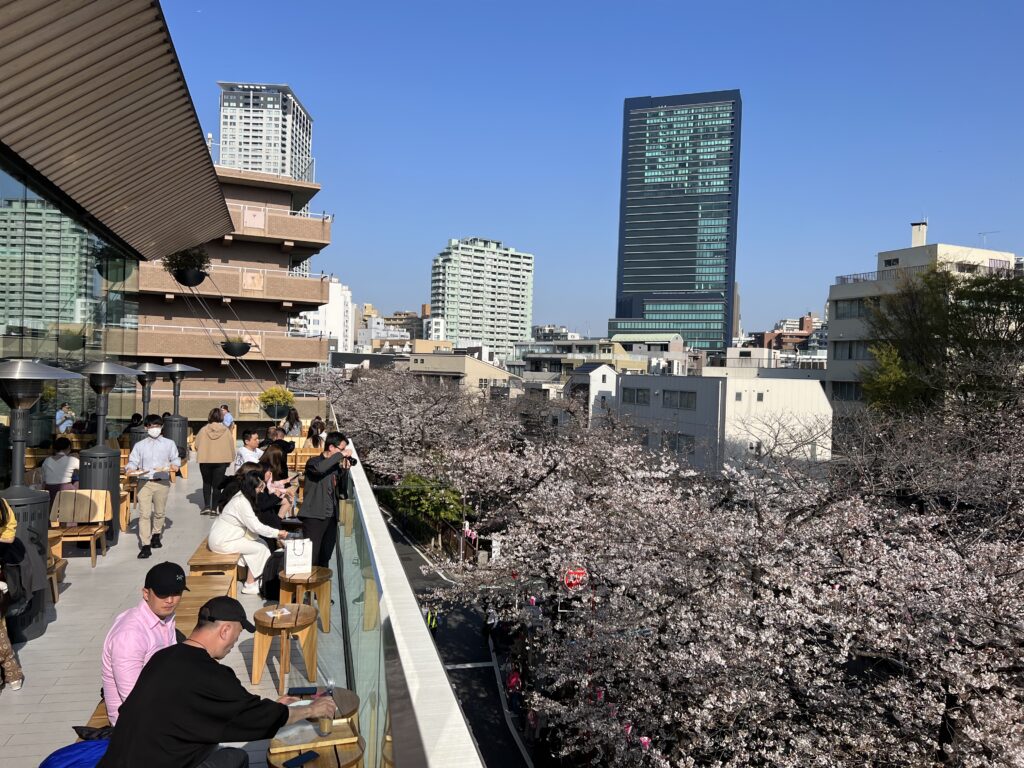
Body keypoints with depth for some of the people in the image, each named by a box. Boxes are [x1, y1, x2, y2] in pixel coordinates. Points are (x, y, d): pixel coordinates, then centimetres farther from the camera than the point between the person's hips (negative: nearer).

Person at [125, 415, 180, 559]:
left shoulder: (169, 444, 8)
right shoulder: (140, 445, 9)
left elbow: (175, 459, 11)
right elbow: (132, 461, 7)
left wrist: (174, 465, -11)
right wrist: (131, 469, -15)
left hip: (162, 482, 1)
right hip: (144, 482, -1)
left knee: (159, 512, 13)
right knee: (144, 514, -8)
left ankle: (156, 535, 37)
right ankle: (145, 546, -8)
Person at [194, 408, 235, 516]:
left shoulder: (203, 430, -8)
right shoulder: (226, 431, -7)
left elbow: (197, 445, -3)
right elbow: (231, 446, -2)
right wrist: (230, 459, 12)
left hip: (205, 460, 0)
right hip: (221, 461, 0)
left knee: (206, 483, 16)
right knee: (217, 484, 7)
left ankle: (207, 506, 8)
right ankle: (214, 508, 7)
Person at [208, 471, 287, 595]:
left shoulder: (242, 495, 1)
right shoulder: (242, 503, -26)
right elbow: (256, 527, -25)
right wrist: (278, 533, -19)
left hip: (224, 535, 9)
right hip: (221, 542, -9)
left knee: (262, 544, 2)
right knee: (260, 549, -9)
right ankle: (250, 585, -1)